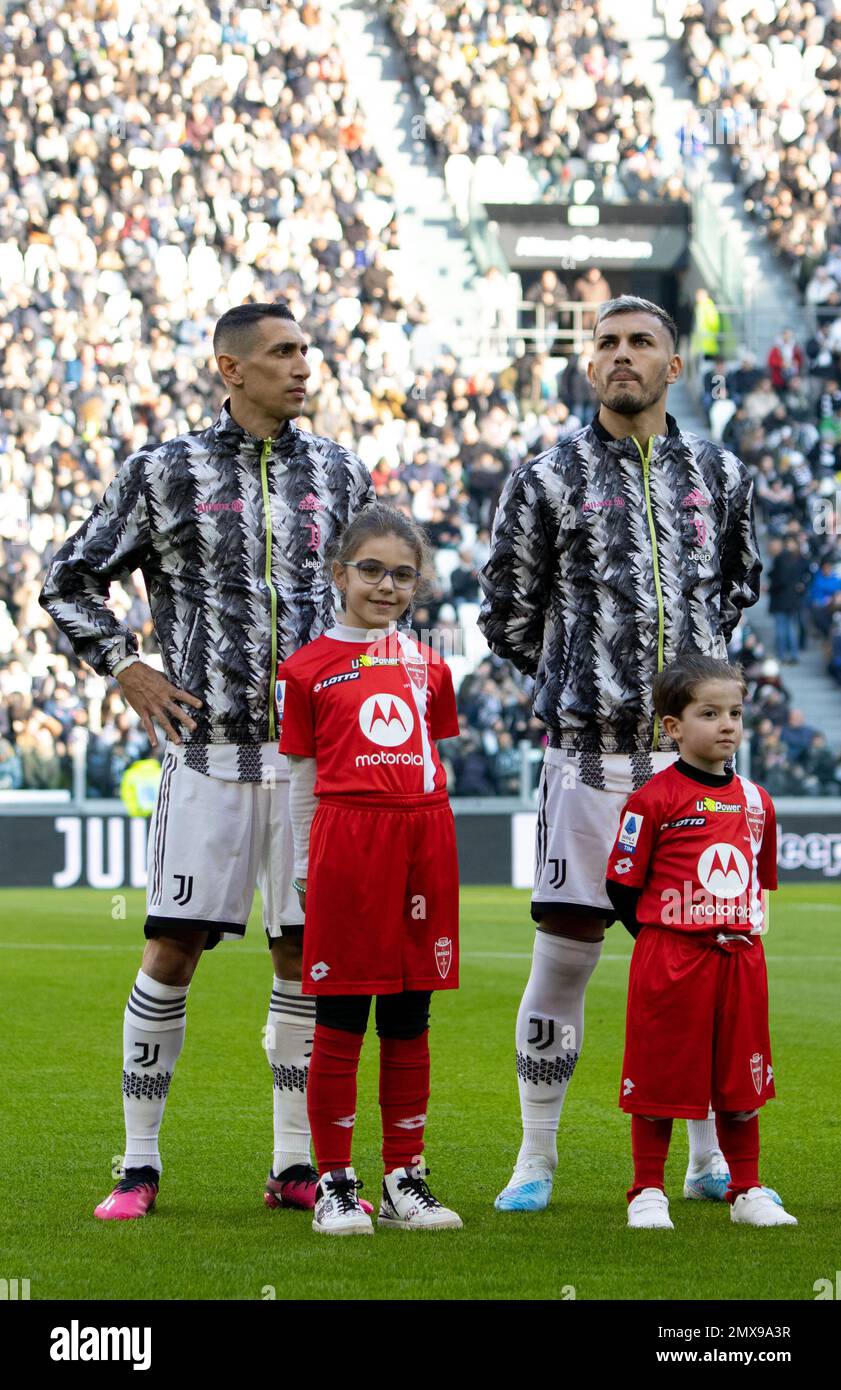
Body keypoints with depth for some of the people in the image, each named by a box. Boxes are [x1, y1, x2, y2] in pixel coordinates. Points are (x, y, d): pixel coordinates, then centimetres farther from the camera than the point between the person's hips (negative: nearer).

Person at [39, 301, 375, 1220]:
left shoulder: (338, 473, 11)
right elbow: (70, 581, 9)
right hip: (208, 746, -3)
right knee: (172, 951, -4)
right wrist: (125, 667, 0)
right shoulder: (165, 474, 1)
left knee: (308, 953, 3)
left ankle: (295, 1167, 11)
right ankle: (140, 1167, 4)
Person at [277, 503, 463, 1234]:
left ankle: (404, 1179, 14)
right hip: (346, 838, -4)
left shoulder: (427, 666, 15)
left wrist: (432, 837, 12)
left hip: (423, 840, 4)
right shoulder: (308, 667, 4)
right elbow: (301, 778, 6)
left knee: (409, 1020, 8)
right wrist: (304, 867, 3)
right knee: (340, 1017, -2)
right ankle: (335, 1183, 4)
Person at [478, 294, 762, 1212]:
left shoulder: (719, 475, 10)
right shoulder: (550, 478, 1)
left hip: (695, 749, 3)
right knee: (564, 955, -3)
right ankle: (535, 1161, 6)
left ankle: (709, 1157, 16)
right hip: (593, 749, -3)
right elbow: (507, 612, 10)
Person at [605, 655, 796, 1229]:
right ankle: (648, 1193, 11)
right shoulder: (655, 799, -7)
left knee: (742, 1080, 10)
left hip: (741, 960, 5)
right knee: (660, 1079, 1)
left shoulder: (756, 801, 10)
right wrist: (662, 940, -6)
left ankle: (748, 1192, 20)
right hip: (669, 962, -5)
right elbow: (622, 885, -5)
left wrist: (749, 932, 9)